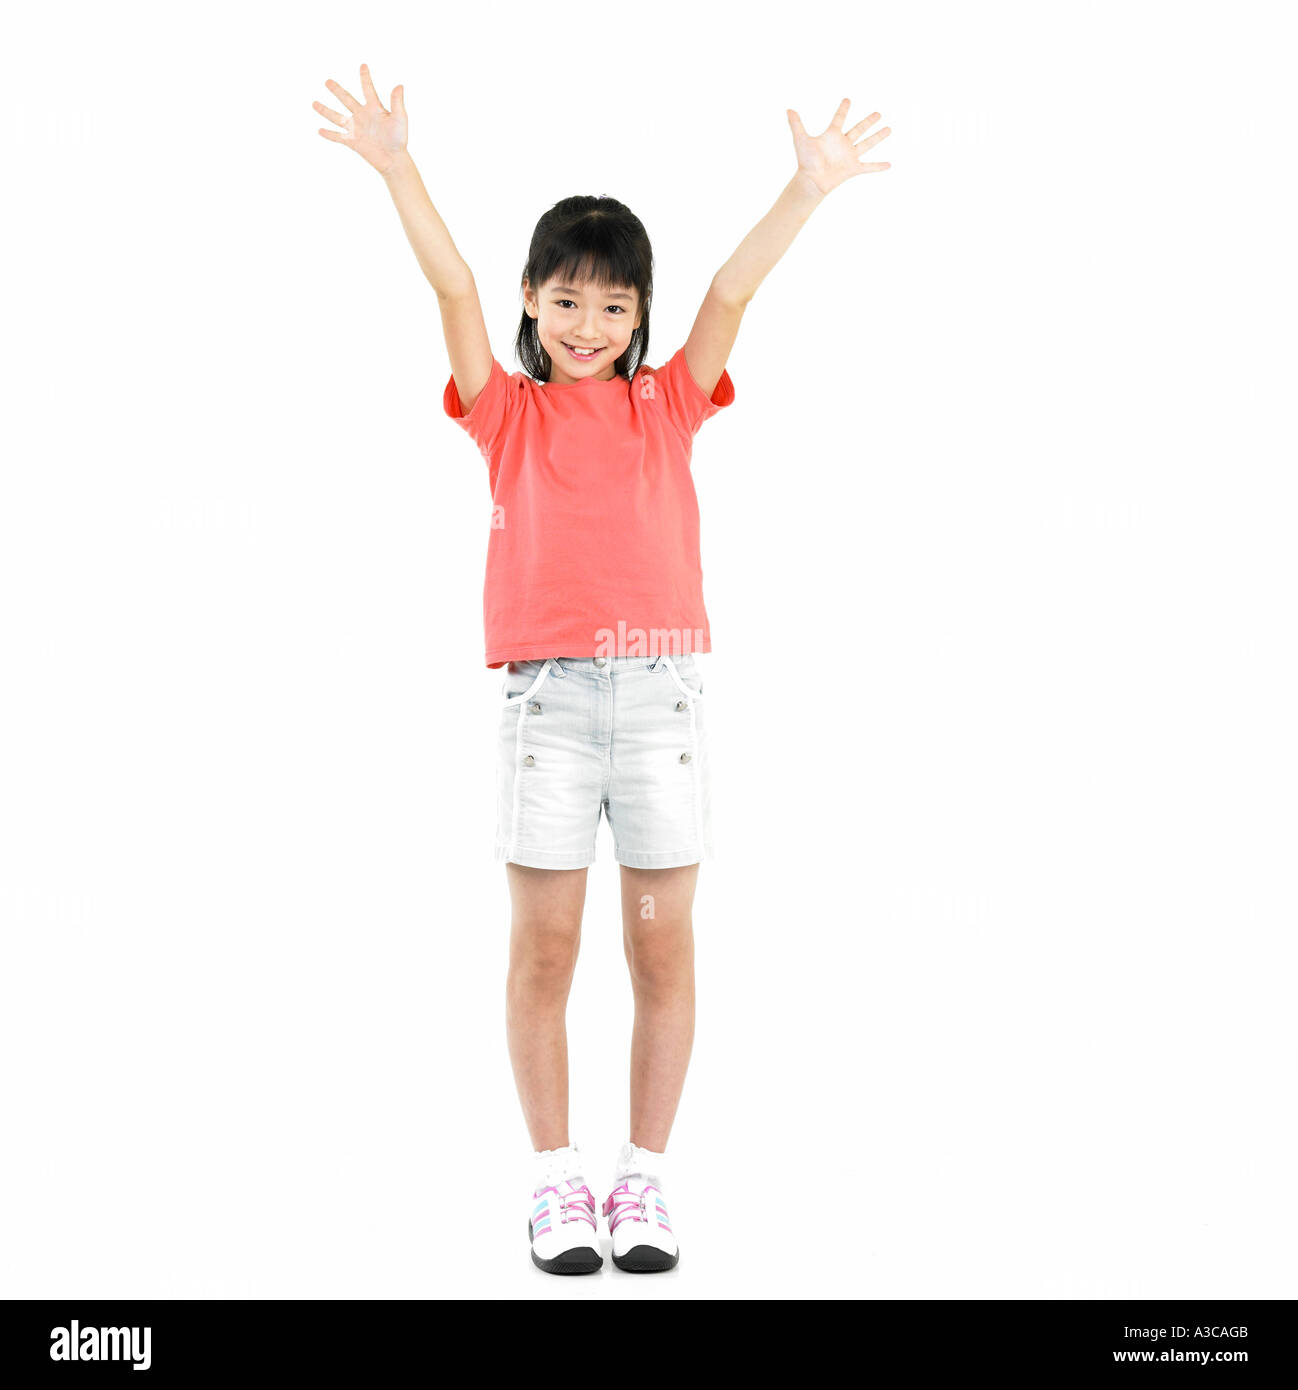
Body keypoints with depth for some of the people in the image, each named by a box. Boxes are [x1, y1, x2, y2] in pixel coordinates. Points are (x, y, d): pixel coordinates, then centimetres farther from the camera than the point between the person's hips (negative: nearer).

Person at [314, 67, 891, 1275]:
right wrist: (396, 166, -12)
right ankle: (555, 1179, 16)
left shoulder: (667, 406, 11)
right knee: (544, 946, 3)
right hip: (547, 690, -1)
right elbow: (452, 289, -2)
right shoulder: (507, 412, 8)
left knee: (662, 946, 4)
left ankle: (645, 1177, 17)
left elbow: (732, 292, 1)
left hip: (662, 687, 1)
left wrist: (808, 187, -9)